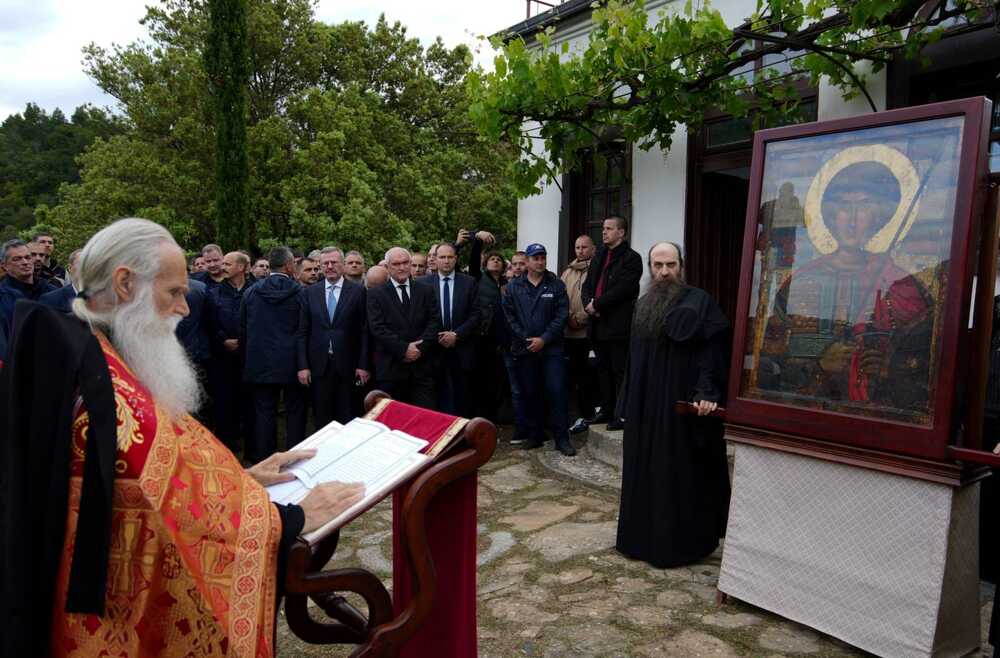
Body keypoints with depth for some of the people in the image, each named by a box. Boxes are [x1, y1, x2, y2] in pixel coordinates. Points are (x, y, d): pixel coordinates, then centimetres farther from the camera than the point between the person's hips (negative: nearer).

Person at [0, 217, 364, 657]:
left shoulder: (65, 344, 6)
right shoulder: (100, 375, -26)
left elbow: (159, 462, 8)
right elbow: (180, 485, -27)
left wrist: (242, 476, 2)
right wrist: (294, 517, -17)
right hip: (109, 586, -9)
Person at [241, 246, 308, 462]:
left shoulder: (251, 292, 1)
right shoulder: (300, 293, -10)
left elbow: (243, 330, 6)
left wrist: (248, 360, 16)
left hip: (261, 363, 3)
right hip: (292, 363, -3)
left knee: (264, 413, 9)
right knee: (295, 412, 8)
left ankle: (262, 460, 14)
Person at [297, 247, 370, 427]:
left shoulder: (358, 291, 0)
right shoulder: (310, 292, 7)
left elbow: (364, 331, -1)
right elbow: (303, 331, 5)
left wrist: (363, 365, -5)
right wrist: (303, 365, -1)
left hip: (348, 366, -2)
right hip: (318, 366, 2)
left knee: (347, 422, 5)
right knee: (322, 421, 8)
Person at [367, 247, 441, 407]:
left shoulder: (426, 290, 11)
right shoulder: (375, 294, 3)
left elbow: (435, 321, 4)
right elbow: (377, 328, -6)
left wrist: (420, 347, -9)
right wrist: (404, 349, -13)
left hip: (422, 366, 2)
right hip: (390, 368, -1)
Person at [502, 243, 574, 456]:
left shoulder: (556, 285, 3)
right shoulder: (513, 287, 6)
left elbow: (562, 315, -4)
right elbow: (509, 316, 1)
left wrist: (544, 339, -11)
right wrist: (525, 339, -8)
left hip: (551, 348, -1)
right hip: (524, 350, 2)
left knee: (557, 392, -5)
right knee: (530, 393, 8)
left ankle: (561, 438, 2)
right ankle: (534, 434, 20)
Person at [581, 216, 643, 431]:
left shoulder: (631, 258, -6)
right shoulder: (599, 256, 18)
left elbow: (622, 289, -17)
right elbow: (587, 284, 16)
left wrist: (597, 304, -14)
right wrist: (588, 302, -5)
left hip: (618, 326, -8)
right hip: (599, 324, 8)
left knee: (620, 371, -3)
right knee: (603, 370, 14)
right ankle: (607, 410, 24)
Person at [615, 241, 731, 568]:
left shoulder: (699, 302, -8)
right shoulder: (643, 305, 12)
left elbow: (713, 351, -15)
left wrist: (708, 393, -26)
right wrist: (629, 402, 16)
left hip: (681, 406, -7)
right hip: (645, 405, 7)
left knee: (681, 474, 2)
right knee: (645, 472, 13)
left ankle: (679, 543, 14)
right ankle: (644, 536, 26)